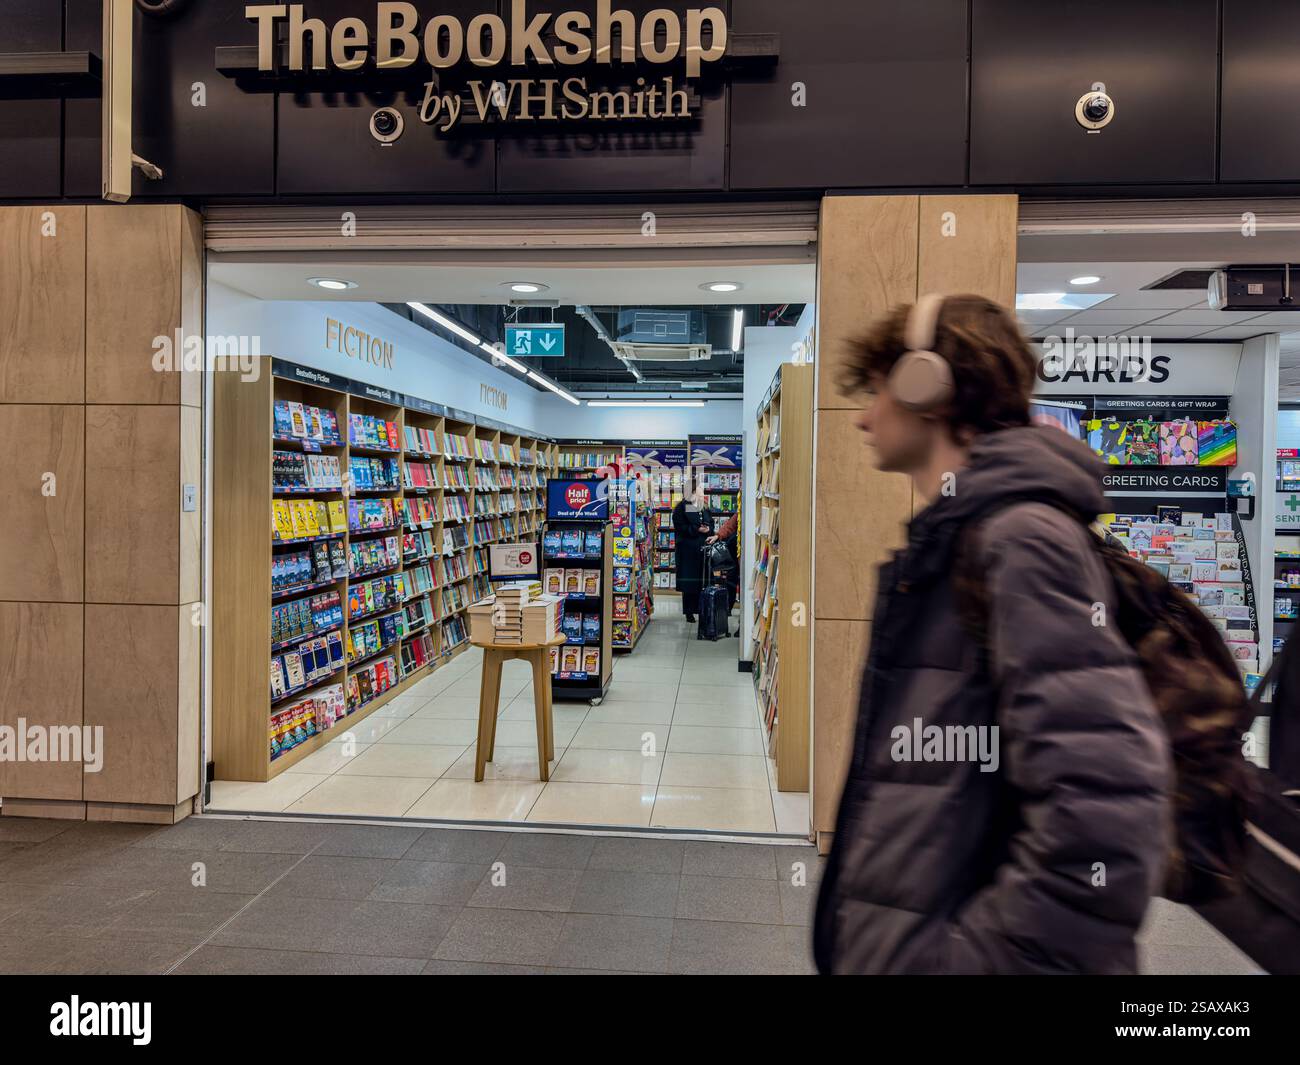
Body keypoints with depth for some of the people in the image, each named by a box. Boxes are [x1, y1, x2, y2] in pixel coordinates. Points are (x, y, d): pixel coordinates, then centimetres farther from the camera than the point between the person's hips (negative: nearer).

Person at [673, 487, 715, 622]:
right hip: (688, 549, -5)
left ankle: (701, 609, 12)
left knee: (703, 580, 4)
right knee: (689, 582, -2)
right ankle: (689, 612, 6)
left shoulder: (704, 507, 16)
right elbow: (679, 527, -10)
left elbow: (711, 523, 19)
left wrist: (708, 529, -4)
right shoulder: (681, 508, -3)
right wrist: (697, 530, -17)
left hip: (703, 549, 5)